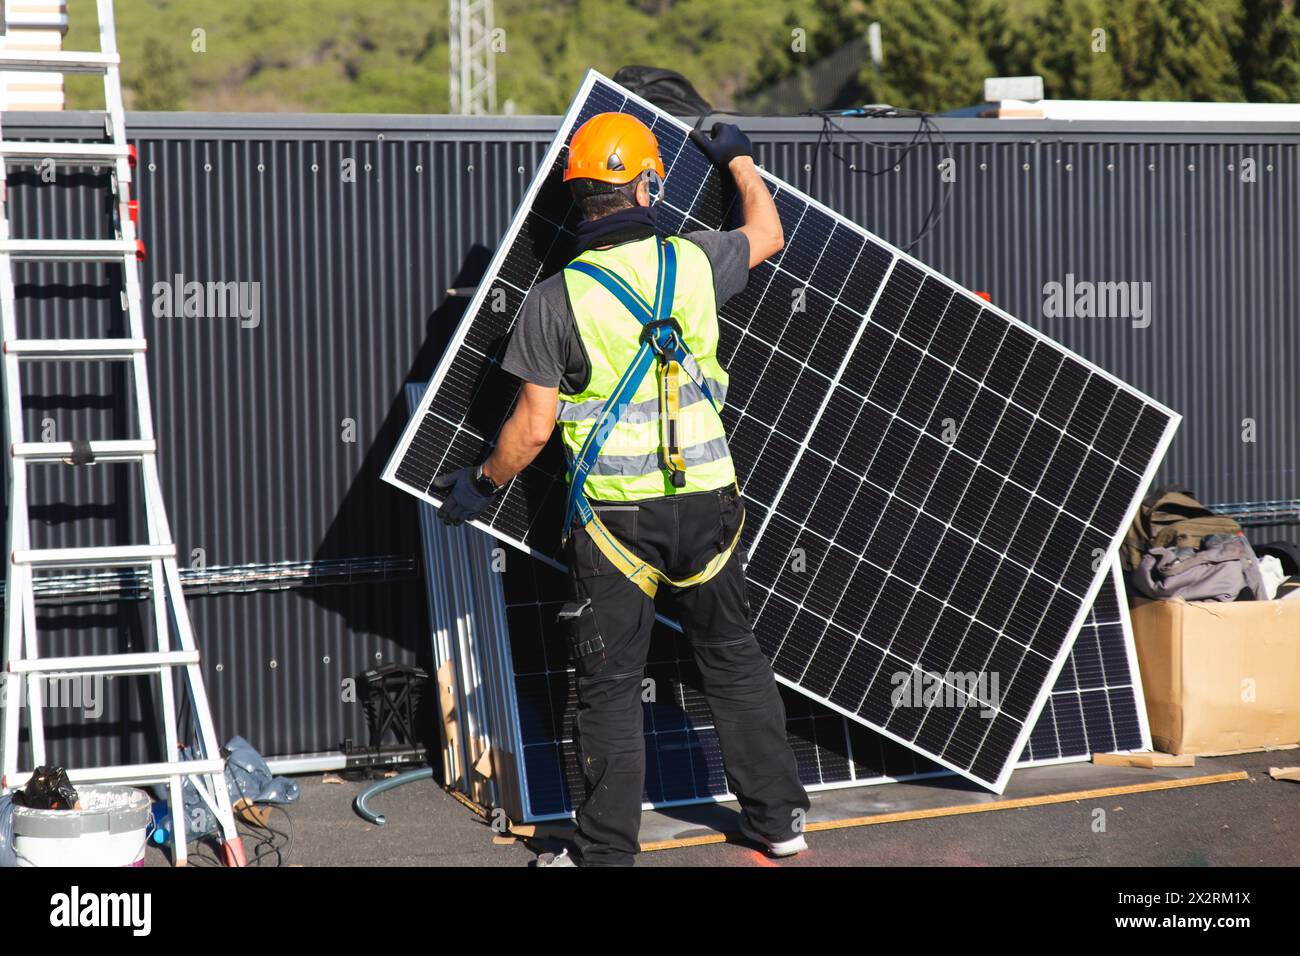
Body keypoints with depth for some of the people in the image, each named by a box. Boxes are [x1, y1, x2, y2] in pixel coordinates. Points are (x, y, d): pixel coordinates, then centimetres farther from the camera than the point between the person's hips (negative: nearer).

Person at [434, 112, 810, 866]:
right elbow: (767, 233, 22)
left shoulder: (557, 299, -9)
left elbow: (534, 425, -8)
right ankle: (780, 816, 25)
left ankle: (608, 852, 10)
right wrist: (739, 160, 40)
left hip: (612, 514, -3)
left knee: (611, 685, 5)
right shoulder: (694, 263, -1)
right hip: (705, 500, 3)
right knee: (735, 659, 17)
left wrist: (483, 486, 10)